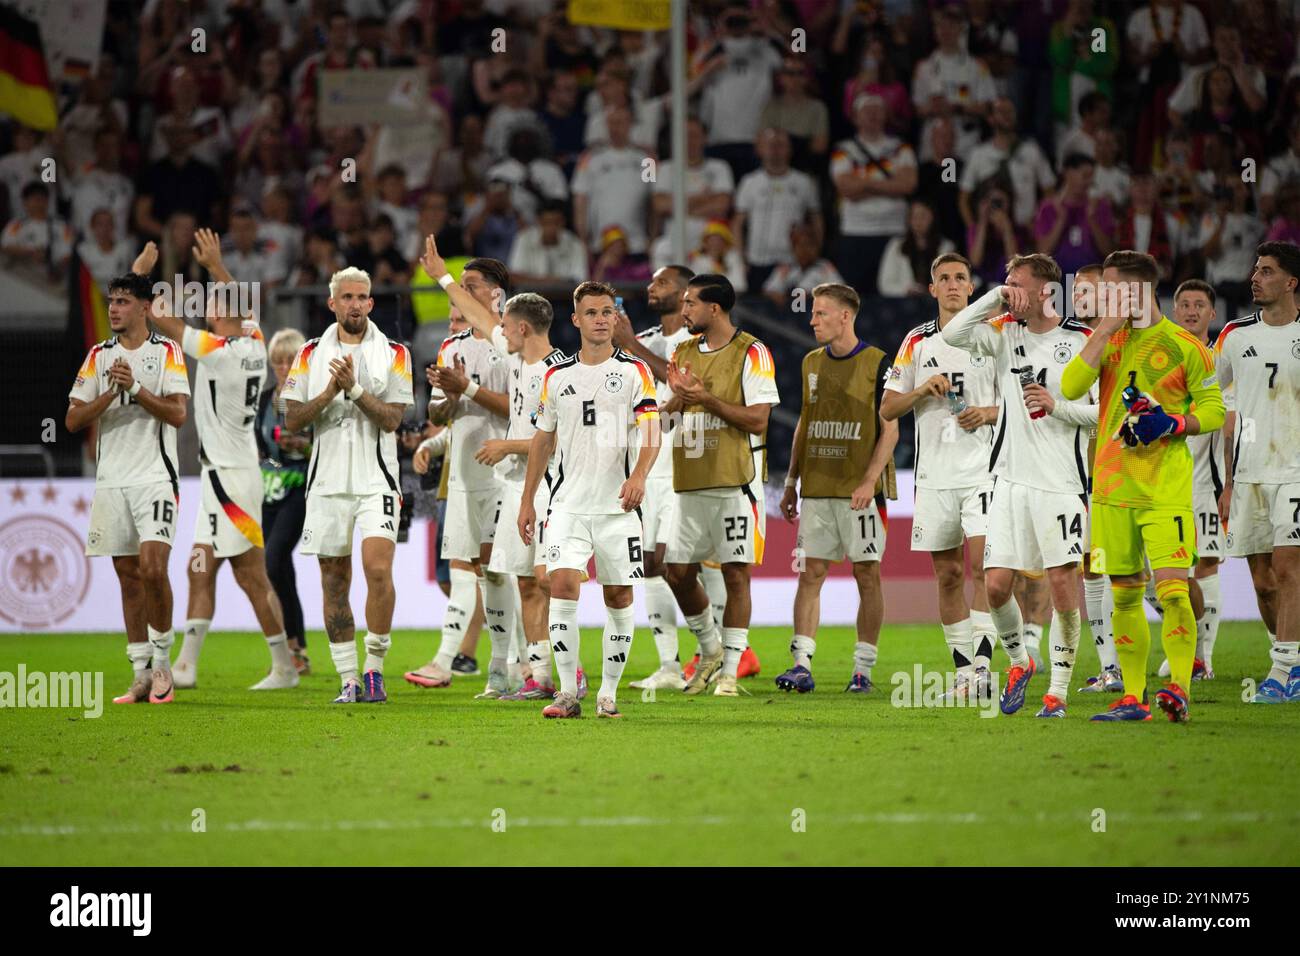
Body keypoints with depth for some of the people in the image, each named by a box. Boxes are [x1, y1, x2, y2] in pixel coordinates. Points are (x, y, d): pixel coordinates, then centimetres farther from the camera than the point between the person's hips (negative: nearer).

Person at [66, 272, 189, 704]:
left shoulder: (167, 352, 1)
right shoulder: (99, 355, 11)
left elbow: (177, 413, -9)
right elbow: (73, 420, 4)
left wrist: (136, 389, -17)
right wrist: (111, 392, -10)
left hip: (155, 477, -4)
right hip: (112, 479, 4)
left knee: (152, 567, -17)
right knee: (127, 575, 5)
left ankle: (161, 660, -1)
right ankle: (142, 676, 9)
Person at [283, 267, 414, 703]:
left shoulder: (392, 353, 2)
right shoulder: (312, 354, 7)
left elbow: (391, 419, -6)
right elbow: (292, 420, 3)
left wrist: (355, 389, -17)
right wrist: (329, 393, -11)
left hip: (376, 479, -2)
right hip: (328, 481, 2)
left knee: (378, 569, -17)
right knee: (334, 581, 3)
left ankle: (375, 668, -4)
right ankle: (348, 679, 10)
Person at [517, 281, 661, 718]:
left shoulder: (634, 371, 1)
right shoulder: (557, 376, 9)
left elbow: (650, 434, -10)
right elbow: (543, 440, 17)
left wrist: (639, 475, -28)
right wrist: (526, 501, 14)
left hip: (618, 506, -1)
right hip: (569, 503, 1)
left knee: (619, 598, 2)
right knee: (562, 585, -14)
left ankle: (608, 693, 13)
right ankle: (567, 693, -12)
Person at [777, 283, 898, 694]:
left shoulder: (876, 363, -5)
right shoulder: (812, 362, 13)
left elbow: (890, 430, -6)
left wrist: (869, 481, -16)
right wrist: (791, 482, 15)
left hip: (860, 490, -5)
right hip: (817, 489, 5)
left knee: (867, 575, -1)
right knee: (810, 573, 0)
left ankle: (863, 669, 3)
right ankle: (802, 666, -1)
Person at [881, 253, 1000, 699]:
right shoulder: (917, 342, 9)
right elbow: (887, 409, 9)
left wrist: (988, 413, -12)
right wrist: (922, 390, -8)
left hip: (982, 470, -3)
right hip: (935, 474, 3)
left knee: (983, 565, -16)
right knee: (948, 575, 5)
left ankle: (982, 668, -17)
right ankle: (964, 671, 12)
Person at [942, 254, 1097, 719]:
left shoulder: (1083, 341, -3)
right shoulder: (1006, 332, 8)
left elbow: (1105, 411, -3)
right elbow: (952, 334, -6)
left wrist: (1057, 405, -15)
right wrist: (994, 297, -10)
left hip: (1062, 481, -4)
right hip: (1012, 479, 4)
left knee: (1062, 583, -7)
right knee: (996, 584, -1)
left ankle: (1058, 689, 3)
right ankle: (1019, 662, 24)